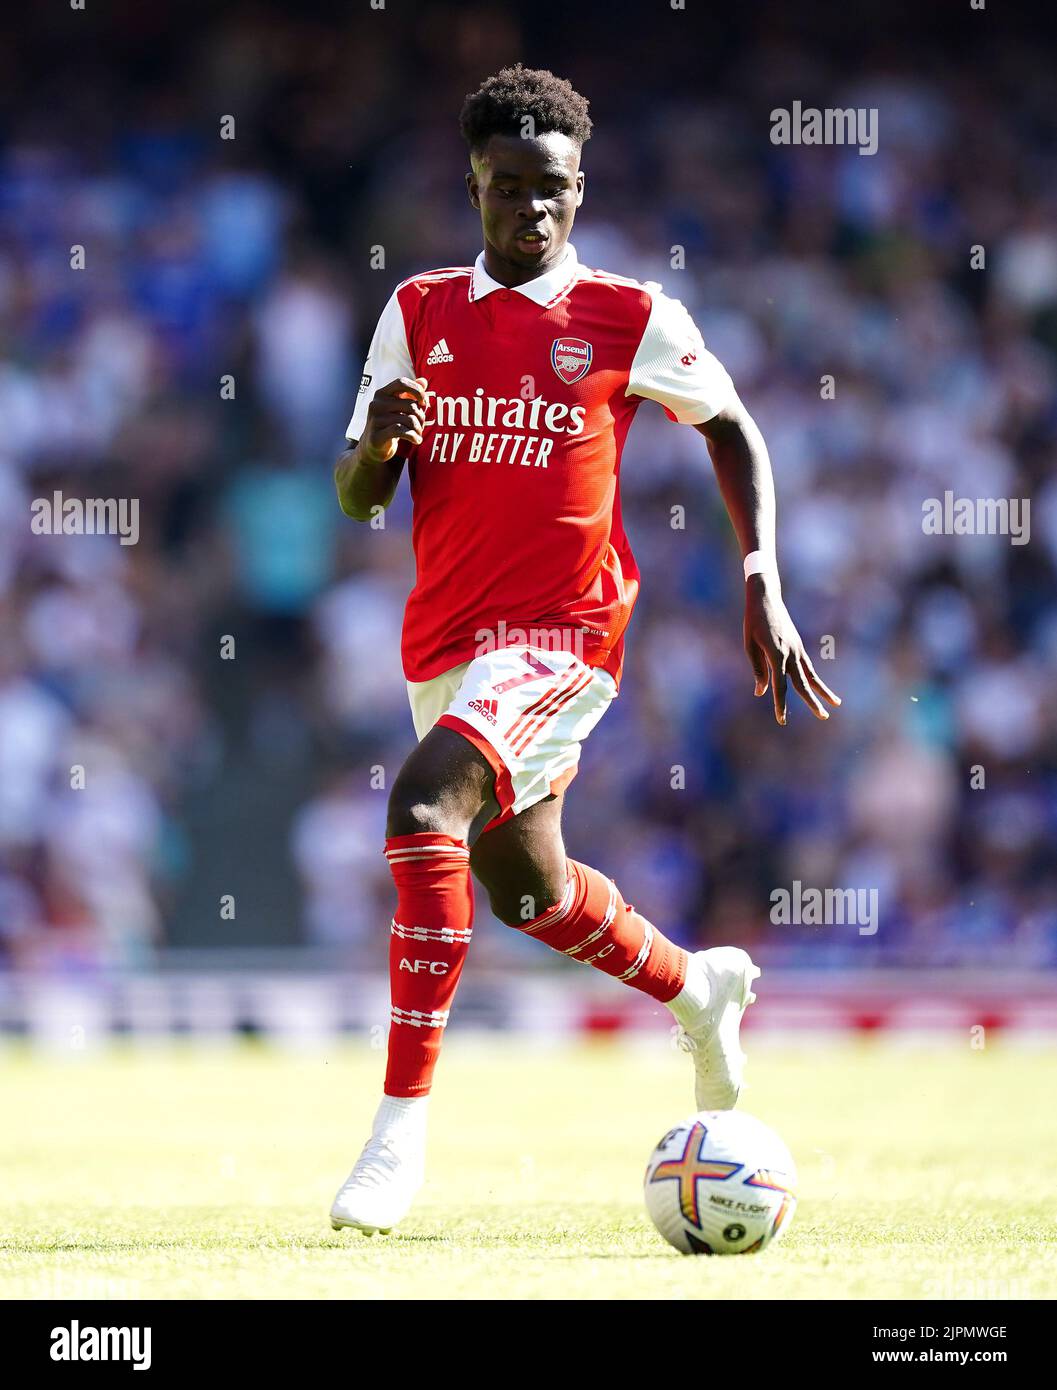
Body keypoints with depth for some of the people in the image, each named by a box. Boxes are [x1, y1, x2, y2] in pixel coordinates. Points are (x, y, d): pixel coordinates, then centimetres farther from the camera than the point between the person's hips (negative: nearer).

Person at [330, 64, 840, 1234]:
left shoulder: (628, 320, -3)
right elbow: (358, 497, 8)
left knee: (425, 802, -30)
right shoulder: (418, 313, 6)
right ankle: (700, 987, 52)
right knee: (526, 890, 20)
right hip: (445, 637, 6)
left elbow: (730, 427, 12)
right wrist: (379, 441, -16)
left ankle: (402, 1125, -29)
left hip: (562, 632, -6)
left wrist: (763, 585, 2)